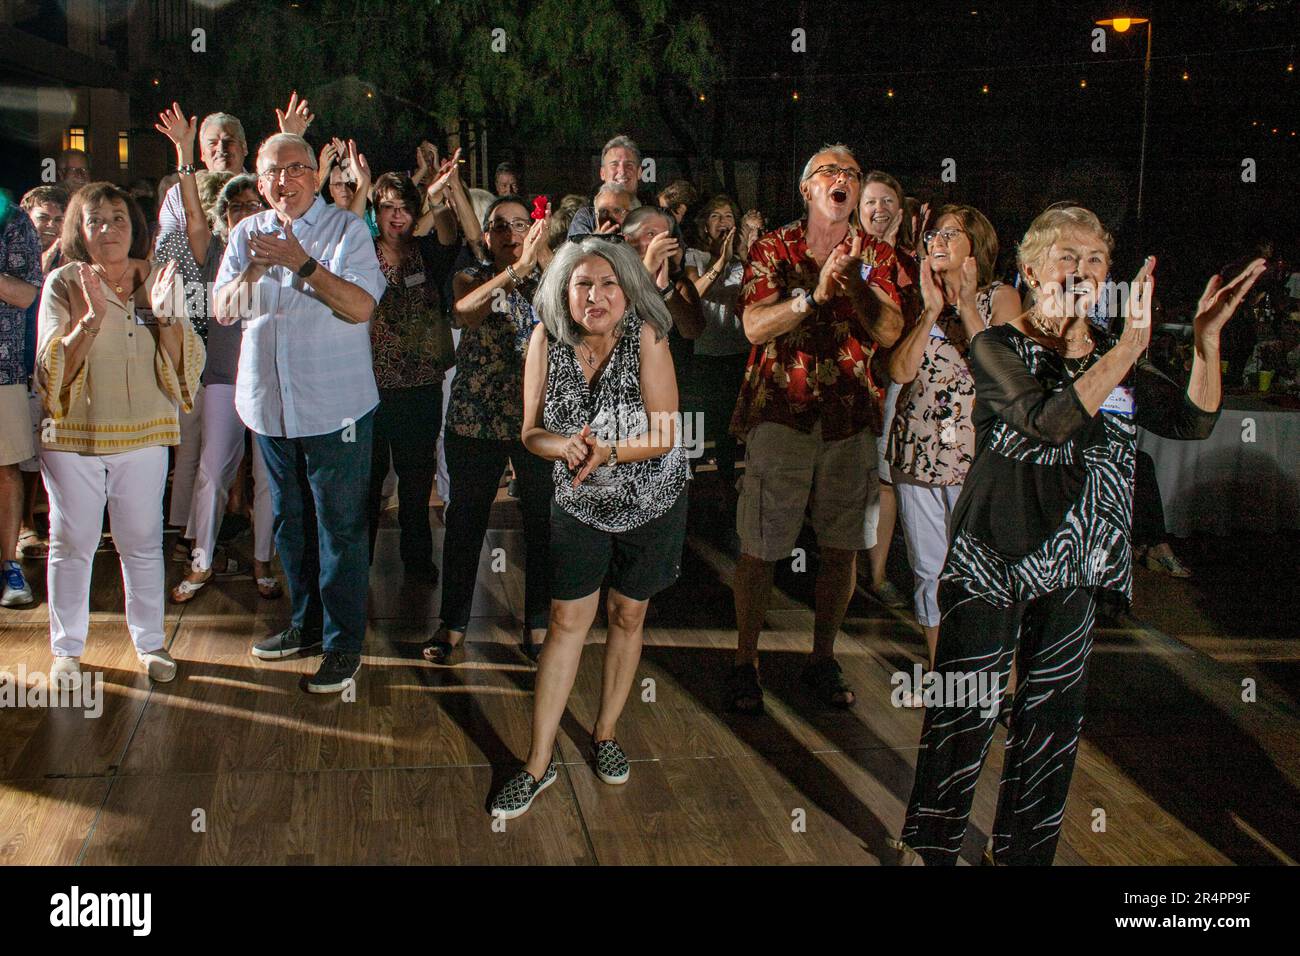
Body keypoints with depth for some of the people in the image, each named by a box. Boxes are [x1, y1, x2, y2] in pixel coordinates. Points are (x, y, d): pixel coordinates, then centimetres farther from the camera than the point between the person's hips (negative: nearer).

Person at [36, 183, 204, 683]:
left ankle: (150, 642, 22)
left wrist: (165, 315, -19)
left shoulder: (161, 279, 3)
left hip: (143, 436, 2)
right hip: (74, 435, -1)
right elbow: (53, 368, -11)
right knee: (71, 544, 6)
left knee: (143, 543, 8)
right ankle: (66, 649, 20)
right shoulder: (64, 284, -4)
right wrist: (91, 318, -25)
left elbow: (184, 364, -1)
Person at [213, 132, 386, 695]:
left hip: (335, 405, -5)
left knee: (340, 527, -1)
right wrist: (254, 268, -14)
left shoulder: (346, 230, -4)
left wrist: (303, 263, -24)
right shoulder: (248, 234, 10)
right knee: (290, 522, 16)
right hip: (269, 401, 5)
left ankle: (344, 643, 8)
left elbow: (361, 306, -16)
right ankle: (307, 622, 32)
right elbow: (223, 311, 4)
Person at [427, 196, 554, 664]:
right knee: (465, 520, 5)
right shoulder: (472, 278, 6)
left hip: (538, 417, 0)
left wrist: (543, 254, -26)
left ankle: (538, 626, 16)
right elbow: (464, 311, -18)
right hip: (474, 419, 0)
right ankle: (453, 626, 16)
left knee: (542, 521, 3)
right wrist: (517, 268, -30)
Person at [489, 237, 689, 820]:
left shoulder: (646, 336, -21)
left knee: (628, 616, 13)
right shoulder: (547, 340, -14)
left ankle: (605, 733, 32)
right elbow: (531, 432, -11)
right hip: (580, 504, 1)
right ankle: (540, 761, 9)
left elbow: (665, 435, -20)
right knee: (567, 622, 2)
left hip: (652, 503, -1)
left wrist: (608, 451, -36)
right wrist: (565, 445, -32)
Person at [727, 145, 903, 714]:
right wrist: (815, 293, -22)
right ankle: (745, 661, 15)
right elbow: (754, 327, -12)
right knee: (760, 545, 0)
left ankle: (823, 658, 25)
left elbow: (890, 332, -2)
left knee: (843, 546, 9)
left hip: (851, 416, 3)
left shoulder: (875, 254, 9)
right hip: (781, 412, -3)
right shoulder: (774, 249, 1)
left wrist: (855, 284, -17)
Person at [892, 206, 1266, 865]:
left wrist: (1207, 340, -13)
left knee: (1053, 714, 13)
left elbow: (1194, 422, 0)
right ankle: (928, 846, 22)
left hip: (1071, 564, 5)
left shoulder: (1112, 356, 8)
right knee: (966, 711, 2)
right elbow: (1050, 421, -26)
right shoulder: (997, 347, -9)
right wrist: (1131, 347, -29)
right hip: (991, 561, -5)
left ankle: (1021, 848, 31)